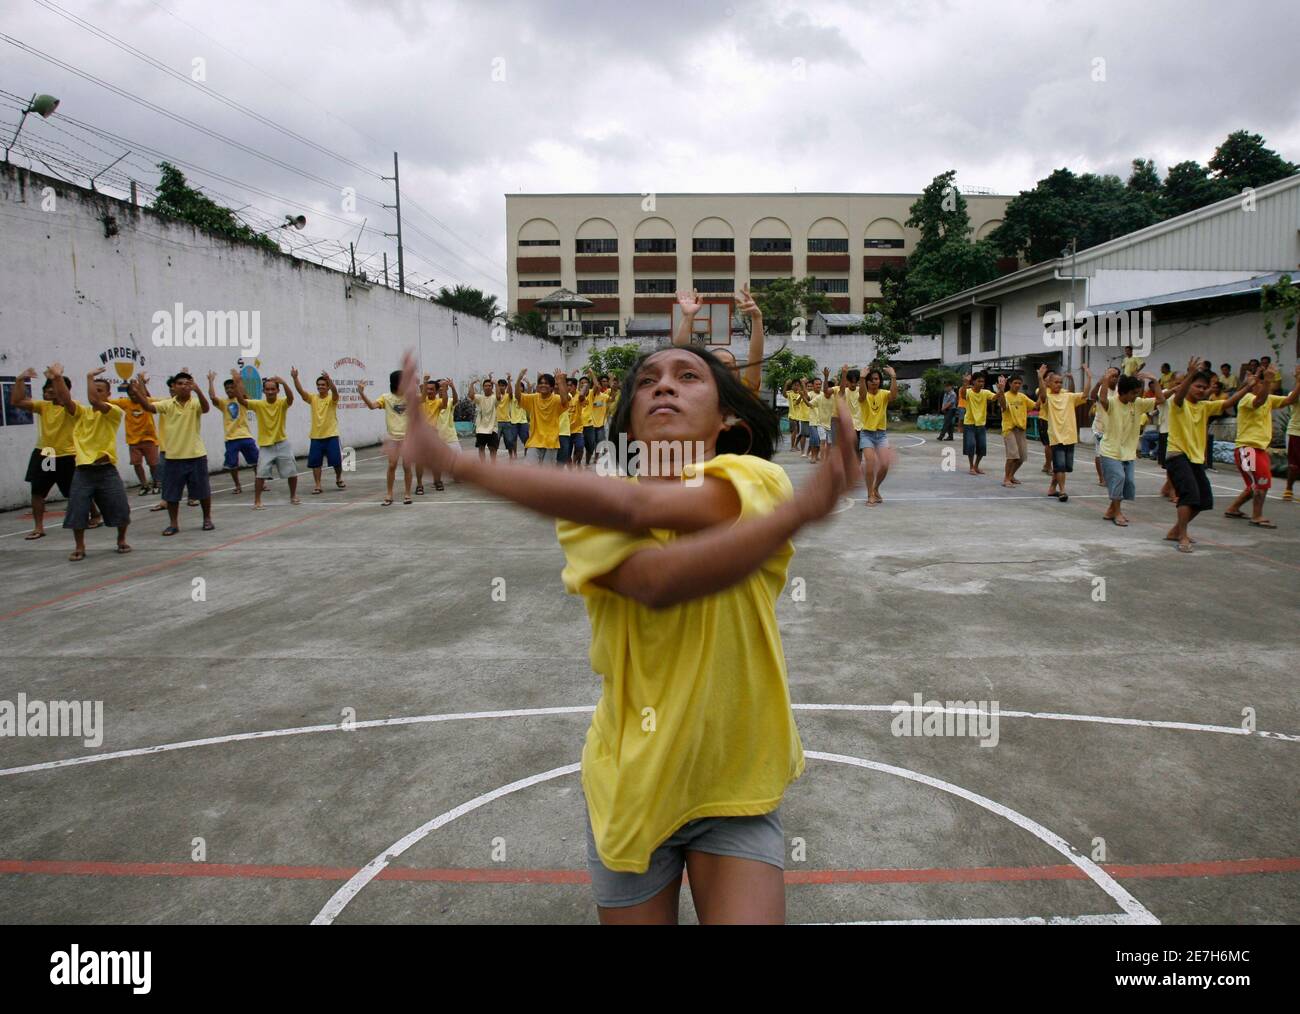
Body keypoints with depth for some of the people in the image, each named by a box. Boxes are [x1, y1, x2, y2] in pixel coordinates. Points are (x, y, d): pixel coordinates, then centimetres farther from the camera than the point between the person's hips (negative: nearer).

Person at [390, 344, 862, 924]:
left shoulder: (758, 480, -12)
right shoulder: (587, 510, -9)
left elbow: (635, 506, -29)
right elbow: (658, 581, -30)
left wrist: (456, 462, -27)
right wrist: (798, 511, -34)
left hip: (737, 785, -1)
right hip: (630, 788, 1)